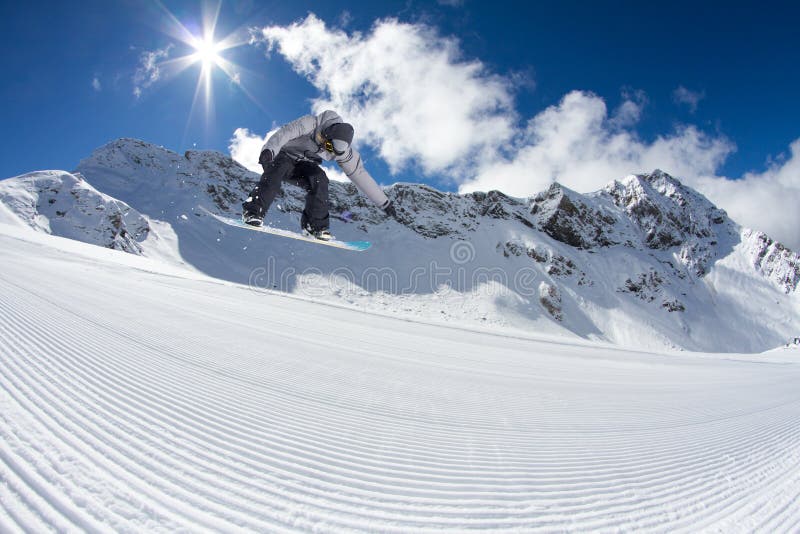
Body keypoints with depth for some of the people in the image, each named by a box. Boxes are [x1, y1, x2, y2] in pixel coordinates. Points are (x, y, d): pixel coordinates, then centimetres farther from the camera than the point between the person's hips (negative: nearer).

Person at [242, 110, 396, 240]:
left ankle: (316, 225, -22)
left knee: (319, 179, -27)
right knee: (278, 169, -36)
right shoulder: (311, 124, -27)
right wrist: (269, 150, -56)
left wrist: (384, 202, -10)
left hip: (302, 165, 3)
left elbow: (360, 175, -10)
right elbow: (284, 133, -35)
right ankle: (253, 212, -36)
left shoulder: (343, 151, -14)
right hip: (280, 155, -3)